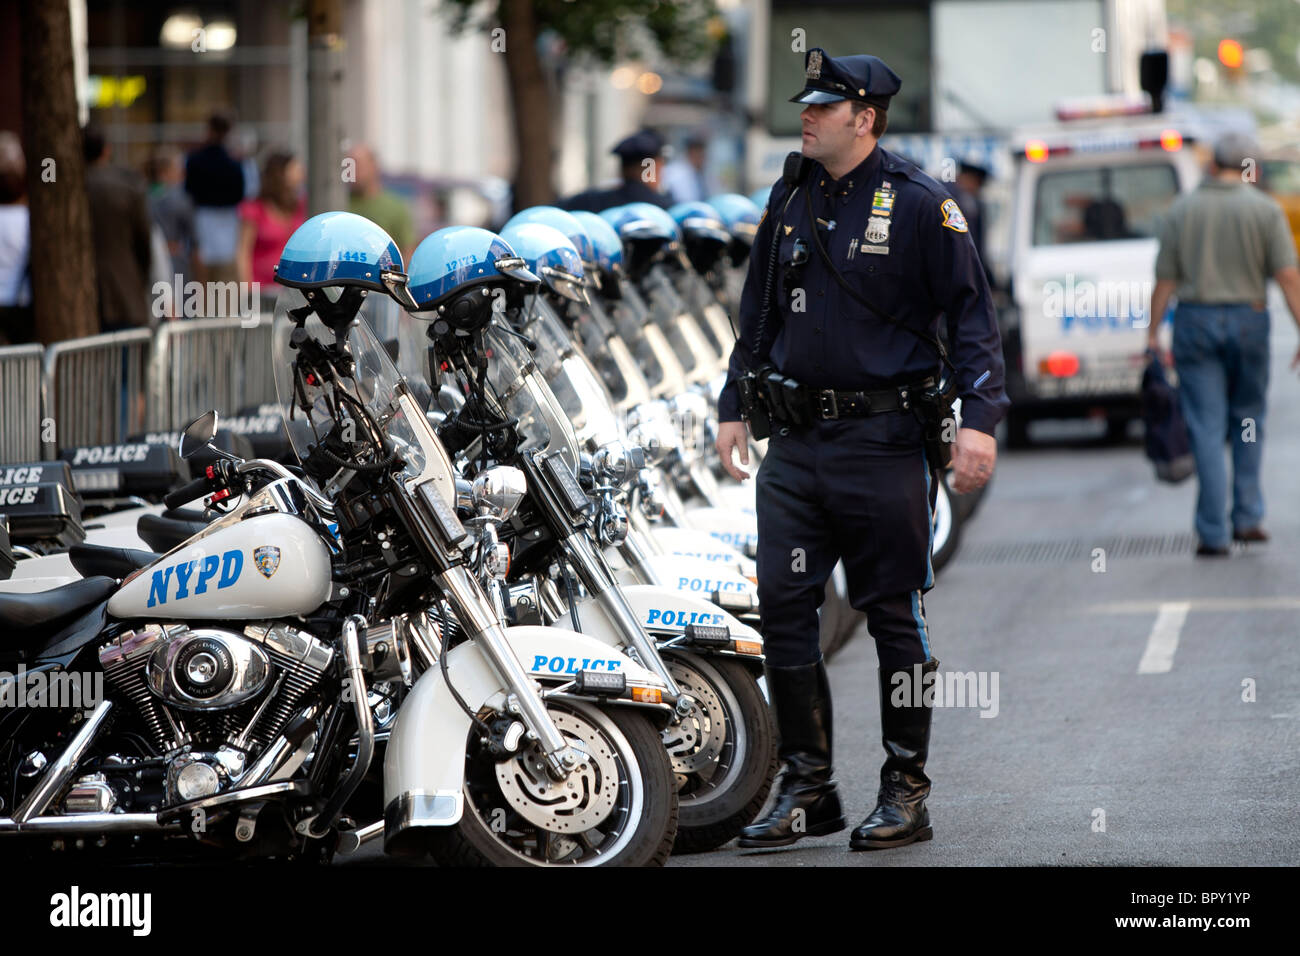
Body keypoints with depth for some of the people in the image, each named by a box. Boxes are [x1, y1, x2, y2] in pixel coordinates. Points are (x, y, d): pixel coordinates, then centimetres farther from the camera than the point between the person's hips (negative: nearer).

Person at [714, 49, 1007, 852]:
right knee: (783, 606, 0)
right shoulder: (790, 201, 12)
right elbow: (760, 312, 22)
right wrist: (735, 408, 20)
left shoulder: (920, 204, -5)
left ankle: (906, 793, 10)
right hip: (797, 444, 5)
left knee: (895, 615, 2)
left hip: (886, 444, -5)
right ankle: (807, 787, 8)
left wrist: (981, 419, -15)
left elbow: (972, 313, -6)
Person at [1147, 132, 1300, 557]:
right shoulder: (1265, 210, -4)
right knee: (1247, 420, 17)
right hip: (1248, 321, 0)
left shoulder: (1181, 210, 1)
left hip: (1195, 321, 0)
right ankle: (1247, 517, 14)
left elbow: (1165, 279, 1)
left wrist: (1153, 331, 9)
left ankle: (1212, 534, -4)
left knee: (1206, 428, 0)